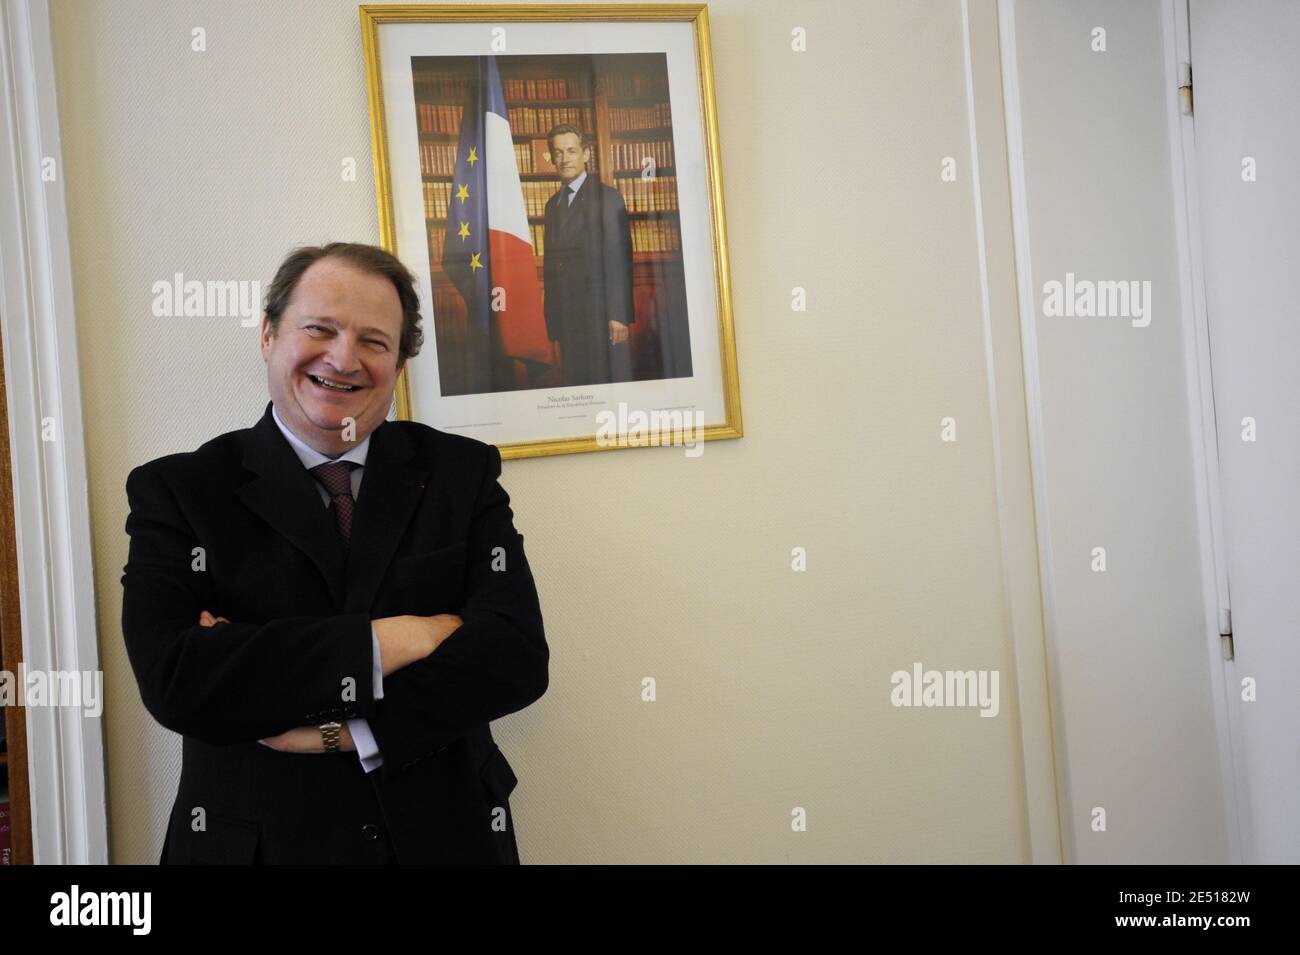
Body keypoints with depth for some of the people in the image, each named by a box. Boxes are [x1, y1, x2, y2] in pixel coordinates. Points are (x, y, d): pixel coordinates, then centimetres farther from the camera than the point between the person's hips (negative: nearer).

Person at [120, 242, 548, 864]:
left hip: (447, 835, 2)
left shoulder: (463, 473, -2)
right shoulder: (177, 491, -5)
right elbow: (175, 683, -19)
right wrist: (396, 638, -20)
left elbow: (518, 656, -13)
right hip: (255, 840, -1)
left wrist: (337, 729, -20)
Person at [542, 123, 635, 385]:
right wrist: (551, 316, 11)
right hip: (565, 317, 6)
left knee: (609, 382, -4)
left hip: (600, 314, -6)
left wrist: (619, 315, -17)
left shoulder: (607, 198, -3)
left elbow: (619, 259, -10)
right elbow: (550, 263, 17)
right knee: (575, 383, 7)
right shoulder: (553, 204, 17)